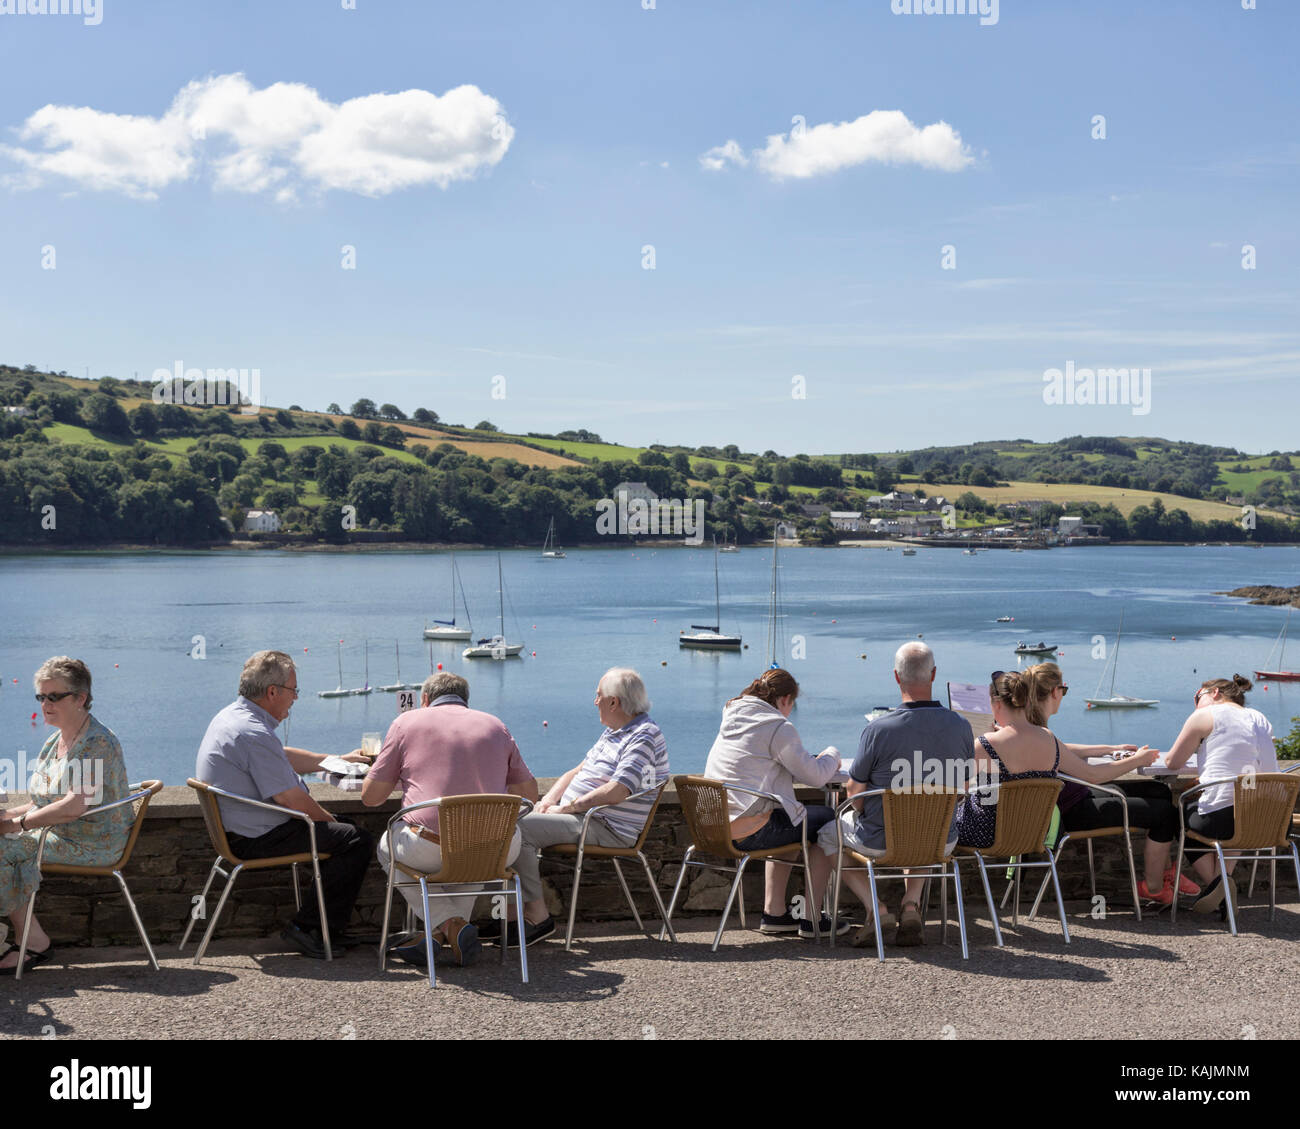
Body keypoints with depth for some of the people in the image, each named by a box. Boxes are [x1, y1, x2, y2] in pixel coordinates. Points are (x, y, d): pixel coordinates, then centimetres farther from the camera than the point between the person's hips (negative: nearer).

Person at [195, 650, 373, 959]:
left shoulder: (233, 715, 10)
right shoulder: (253, 733, -25)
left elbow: (285, 757, 26)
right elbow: (289, 797, -23)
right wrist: (327, 819, -6)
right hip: (257, 839, -11)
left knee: (338, 833, 22)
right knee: (356, 840, -9)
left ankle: (330, 929, 21)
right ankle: (308, 927, -4)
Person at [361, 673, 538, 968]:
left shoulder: (407, 722, 8)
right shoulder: (495, 725, 17)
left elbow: (370, 796, 9)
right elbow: (529, 794, 20)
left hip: (428, 851, -3)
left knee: (387, 848, 31)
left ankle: (447, 924, 10)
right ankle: (450, 932, 23)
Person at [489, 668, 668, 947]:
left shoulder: (644, 737, -16)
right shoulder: (613, 731, 17)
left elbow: (614, 793, -26)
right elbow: (578, 772, 22)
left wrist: (564, 808, -17)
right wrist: (549, 800, 4)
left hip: (607, 829, -11)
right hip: (579, 816, 11)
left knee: (519, 829, -23)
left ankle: (537, 917, -17)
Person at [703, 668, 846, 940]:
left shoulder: (731, 721, 16)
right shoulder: (778, 728, -11)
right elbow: (816, 777, -7)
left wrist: (814, 761, 24)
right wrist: (832, 754, 14)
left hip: (716, 830, 9)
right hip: (752, 831, -9)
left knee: (789, 825, 33)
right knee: (825, 819, 13)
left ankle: (774, 913, 28)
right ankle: (811, 917, 12)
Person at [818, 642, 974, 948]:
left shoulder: (877, 730, -23)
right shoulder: (960, 726, -11)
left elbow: (854, 793, -12)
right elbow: (960, 788, 4)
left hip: (880, 844, -3)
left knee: (827, 835, 26)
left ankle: (875, 907, 9)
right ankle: (911, 903, 20)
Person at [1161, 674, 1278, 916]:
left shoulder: (1204, 717, 2)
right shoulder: (1260, 718, 18)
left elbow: (1173, 763, 6)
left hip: (1221, 818, -6)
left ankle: (1214, 881, 11)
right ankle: (1223, 879, 24)